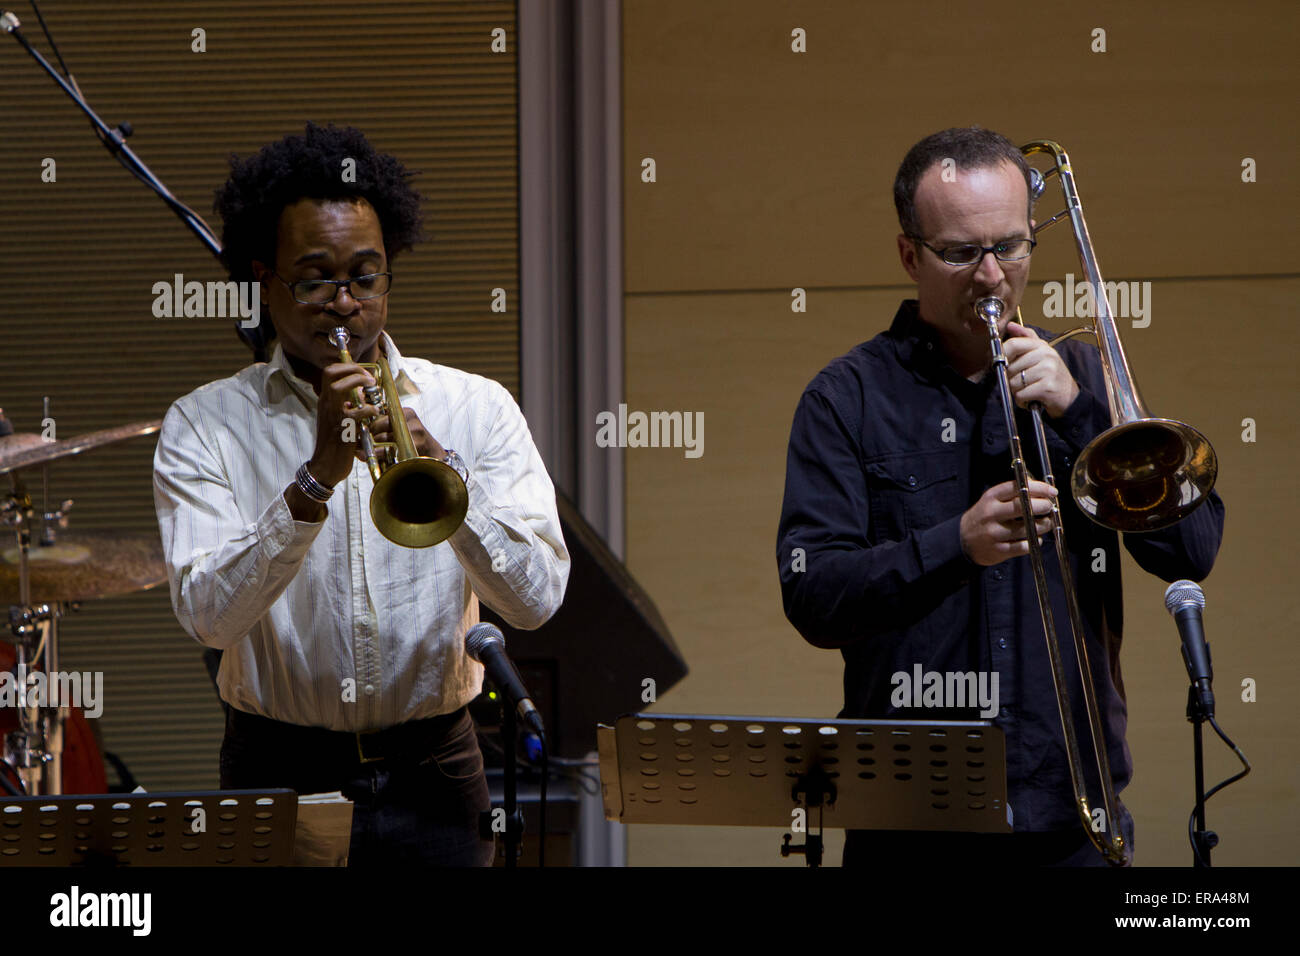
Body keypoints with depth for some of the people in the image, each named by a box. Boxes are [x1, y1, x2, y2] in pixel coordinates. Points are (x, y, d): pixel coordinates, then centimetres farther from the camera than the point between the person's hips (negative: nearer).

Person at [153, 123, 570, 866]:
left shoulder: (476, 409, 2)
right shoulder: (204, 428, -1)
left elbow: (535, 598, -9)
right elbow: (208, 615, -15)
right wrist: (317, 478, -24)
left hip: (430, 777, 1)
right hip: (280, 778, -1)